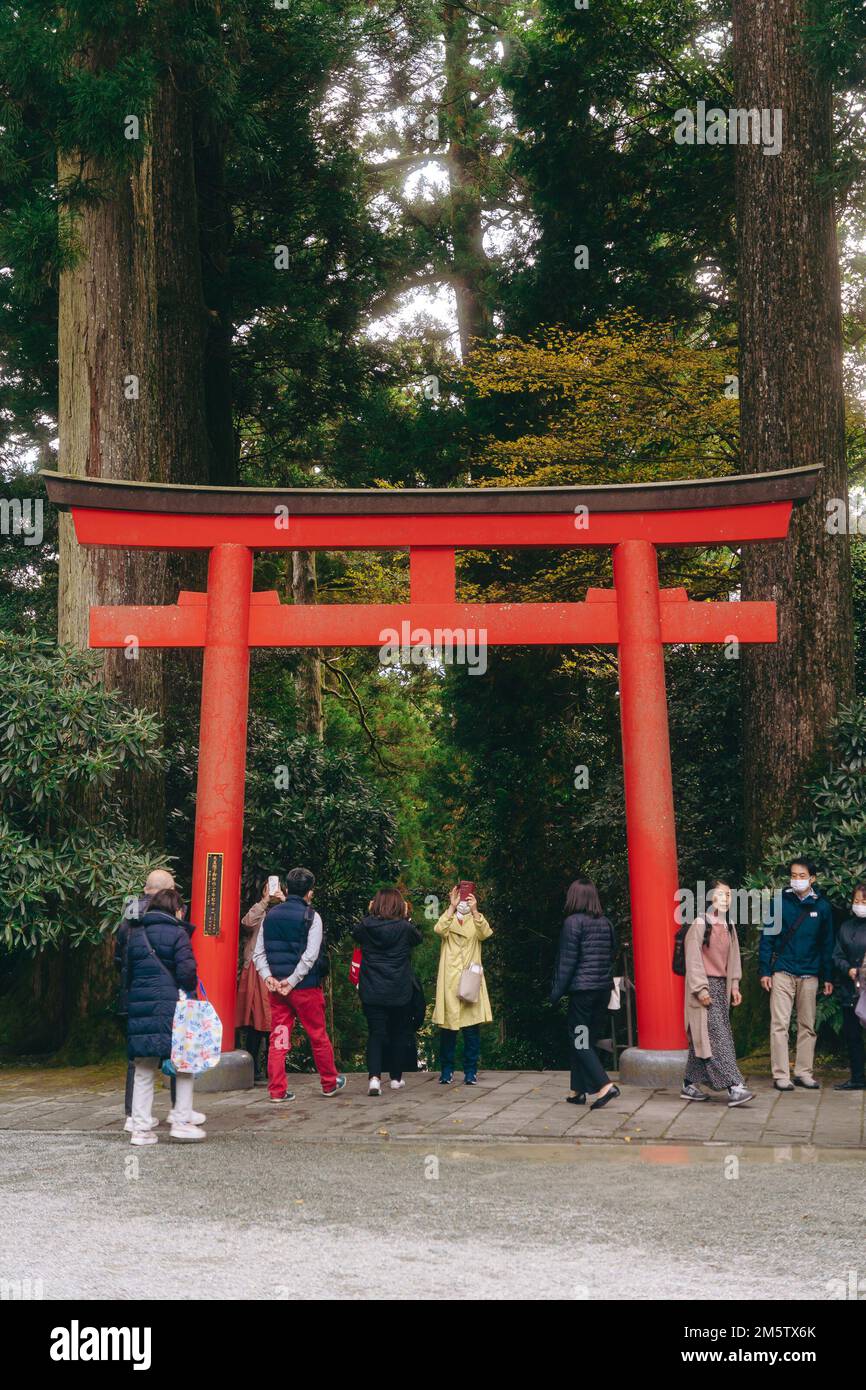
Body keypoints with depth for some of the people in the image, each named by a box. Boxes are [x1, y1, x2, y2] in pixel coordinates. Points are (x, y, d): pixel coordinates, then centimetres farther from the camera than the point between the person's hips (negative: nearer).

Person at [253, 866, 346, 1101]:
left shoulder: (270, 915, 7)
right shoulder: (311, 917, -7)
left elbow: (258, 953, 4)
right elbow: (310, 956, -15)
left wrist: (268, 977, -5)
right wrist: (292, 981, -13)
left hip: (276, 987, 4)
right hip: (306, 986, -4)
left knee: (278, 1038, 6)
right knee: (318, 1036, 10)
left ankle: (277, 1091, 5)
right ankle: (329, 1083, 24)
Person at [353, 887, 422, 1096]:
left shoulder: (367, 926, -6)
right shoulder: (404, 928, -10)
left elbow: (356, 934, 17)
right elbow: (418, 938, 12)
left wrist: (369, 914, 17)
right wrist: (406, 917, 16)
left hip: (372, 992, 1)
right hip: (400, 992, 0)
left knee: (375, 1034, 2)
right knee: (399, 1033, 16)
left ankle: (374, 1077, -16)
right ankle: (396, 1078, 24)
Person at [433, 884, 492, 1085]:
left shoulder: (476, 922, 12)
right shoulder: (448, 920, 10)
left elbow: (486, 933, -12)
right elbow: (439, 930, -15)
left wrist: (474, 910, -24)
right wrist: (452, 907, -22)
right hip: (449, 981, -1)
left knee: (472, 1027, -2)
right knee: (448, 1026, 0)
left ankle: (470, 1071, 5)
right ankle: (447, 1070, 10)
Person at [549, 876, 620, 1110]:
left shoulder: (573, 922, -10)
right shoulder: (605, 922, 8)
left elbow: (567, 960, -12)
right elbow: (613, 954, 13)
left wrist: (557, 991, -7)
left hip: (581, 989, -7)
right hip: (604, 989, 7)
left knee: (581, 1041, -2)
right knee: (589, 1040, 13)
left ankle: (605, 1086, -15)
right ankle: (578, 1090, 17)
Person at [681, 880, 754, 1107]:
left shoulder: (728, 926, 13)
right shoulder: (699, 925, -9)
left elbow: (733, 958, 19)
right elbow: (693, 959, -12)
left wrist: (734, 986, 12)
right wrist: (701, 988, -17)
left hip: (722, 987, 8)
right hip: (704, 986, -8)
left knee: (701, 1038, 10)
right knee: (717, 1036, -13)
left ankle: (690, 1084, 18)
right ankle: (734, 1087, -18)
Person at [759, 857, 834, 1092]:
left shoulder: (822, 906, 5)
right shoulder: (780, 903, 0)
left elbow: (827, 944, 10)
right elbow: (767, 937, 0)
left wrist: (828, 977, 8)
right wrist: (765, 971, -6)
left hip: (810, 975, 2)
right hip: (782, 972, -2)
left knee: (807, 1026, 7)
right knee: (780, 1024, -6)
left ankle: (804, 1072, 16)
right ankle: (781, 1075, -3)